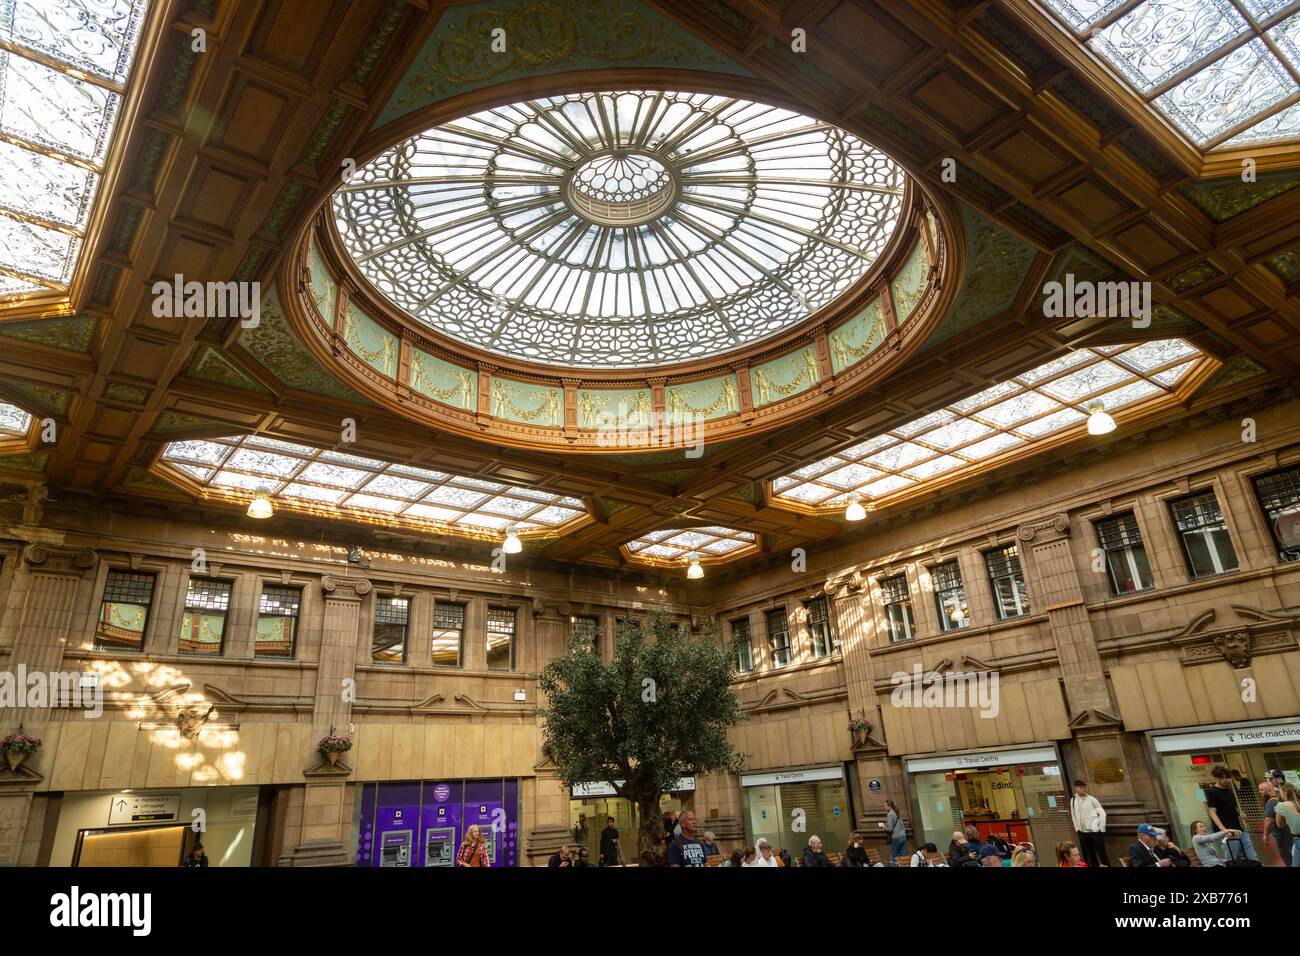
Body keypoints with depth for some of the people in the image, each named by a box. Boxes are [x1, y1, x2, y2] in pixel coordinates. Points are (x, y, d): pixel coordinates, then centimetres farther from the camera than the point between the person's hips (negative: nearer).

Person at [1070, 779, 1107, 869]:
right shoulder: (1073, 800, 2)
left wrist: (1101, 828, -5)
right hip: (1082, 832, 4)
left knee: (1101, 852, 2)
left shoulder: (1091, 799, -10)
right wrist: (1077, 828, 9)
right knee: (1088, 855, 12)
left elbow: (1102, 813, -4)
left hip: (1095, 831, -4)